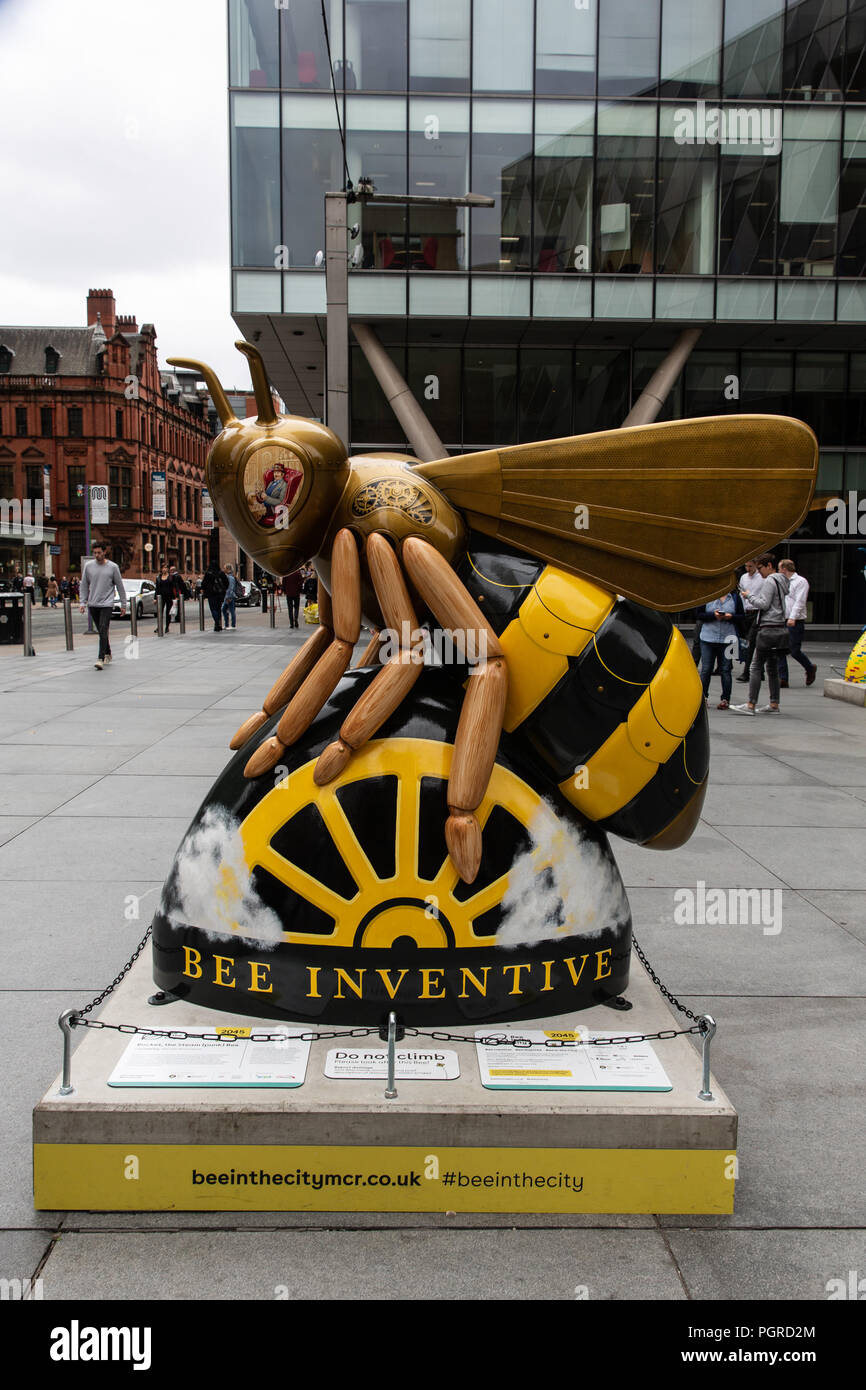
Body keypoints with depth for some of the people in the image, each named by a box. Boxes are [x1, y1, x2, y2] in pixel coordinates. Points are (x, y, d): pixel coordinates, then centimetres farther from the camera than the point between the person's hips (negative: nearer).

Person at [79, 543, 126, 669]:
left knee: (103, 631, -14)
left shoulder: (112, 567, -2)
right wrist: (83, 602, 3)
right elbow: (84, 585, 11)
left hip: (107, 604, -3)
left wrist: (123, 605, 5)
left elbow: (120, 587, 4)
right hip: (93, 605, 3)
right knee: (101, 632, 12)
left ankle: (101, 658, -17)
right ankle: (107, 654, 28)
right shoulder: (88, 566, 4)